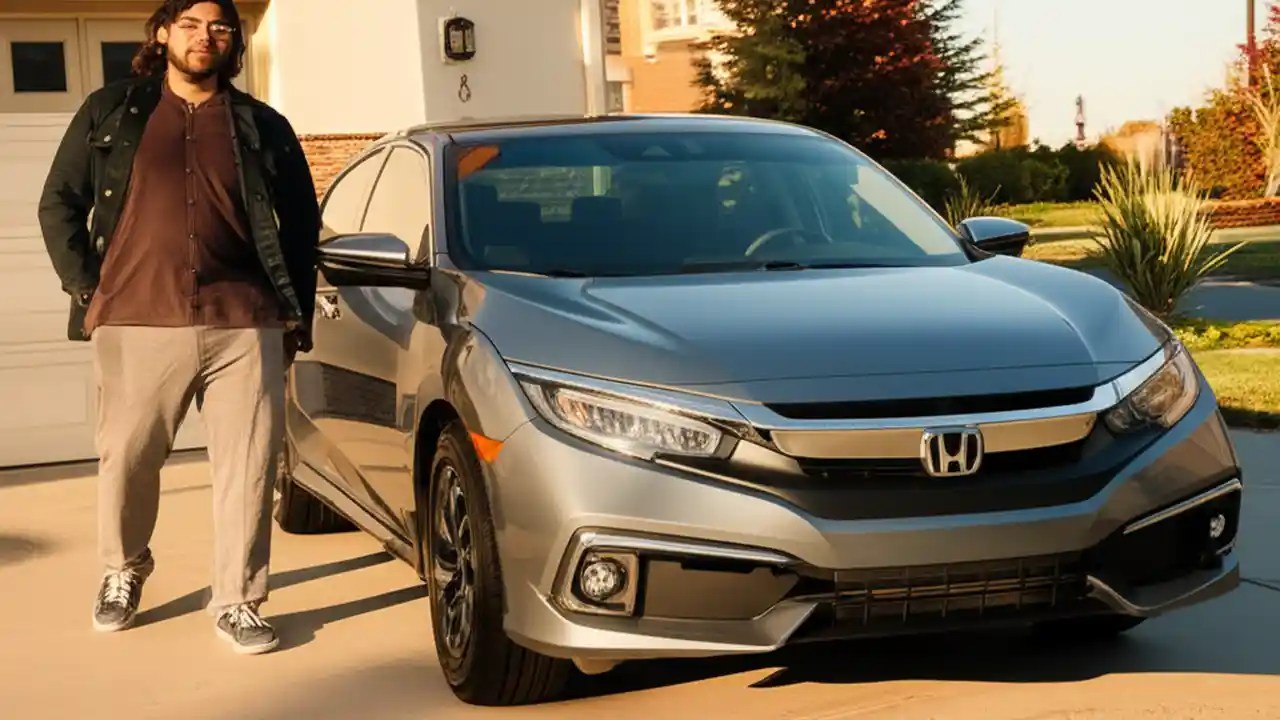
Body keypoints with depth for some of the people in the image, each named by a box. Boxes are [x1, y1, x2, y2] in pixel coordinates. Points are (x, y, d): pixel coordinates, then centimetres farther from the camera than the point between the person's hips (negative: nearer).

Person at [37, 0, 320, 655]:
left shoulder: (263, 128, 13)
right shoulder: (110, 112, 11)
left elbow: (301, 224, 17)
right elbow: (59, 205, 13)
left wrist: (297, 311, 10)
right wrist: (85, 288, 2)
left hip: (243, 324, 1)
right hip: (135, 321, 0)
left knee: (248, 466, -3)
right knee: (126, 460, 8)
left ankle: (238, 601, 9)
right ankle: (123, 572, 33)